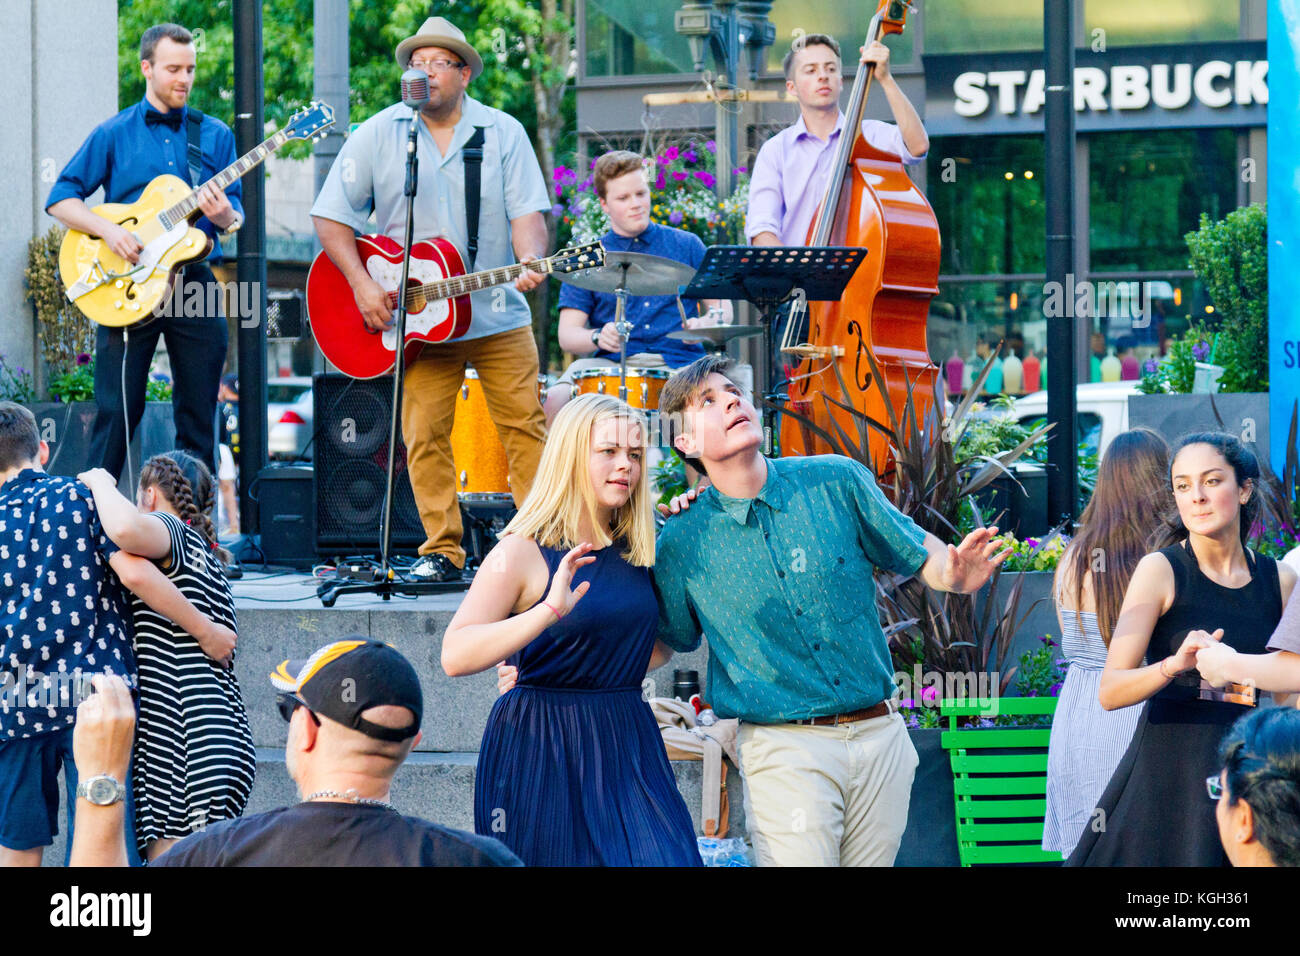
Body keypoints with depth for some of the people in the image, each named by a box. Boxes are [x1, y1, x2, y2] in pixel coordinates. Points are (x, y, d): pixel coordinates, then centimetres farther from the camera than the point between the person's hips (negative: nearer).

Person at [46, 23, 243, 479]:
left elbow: (238, 215, 10)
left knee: (198, 416, 5)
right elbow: (60, 199, 2)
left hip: (195, 285, 2)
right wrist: (107, 229, -14)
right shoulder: (113, 134, 4)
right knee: (116, 411, -4)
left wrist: (224, 216, -14)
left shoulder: (215, 135, 10)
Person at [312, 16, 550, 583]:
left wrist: (530, 261, -23)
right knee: (424, 435, -4)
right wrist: (362, 284, -9)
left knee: (526, 426, -2)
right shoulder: (377, 135, 2)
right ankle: (443, 552, 3)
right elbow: (331, 216, 3)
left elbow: (526, 212, -2)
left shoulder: (503, 133, 4)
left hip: (499, 316, 0)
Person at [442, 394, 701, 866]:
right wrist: (548, 611, -31)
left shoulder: (635, 549, 9)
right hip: (540, 752, -5)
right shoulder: (522, 553, -9)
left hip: (628, 747, 5)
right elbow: (454, 656, -22)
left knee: (661, 858, -8)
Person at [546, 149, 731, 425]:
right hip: (611, 362, 0)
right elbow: (567, 334, 6)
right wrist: (597, 337, -17)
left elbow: (723, 307, 15)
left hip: (677, 363, 0)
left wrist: (705, 324, -9)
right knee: (556, 400, -29)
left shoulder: (686, 245, 15)